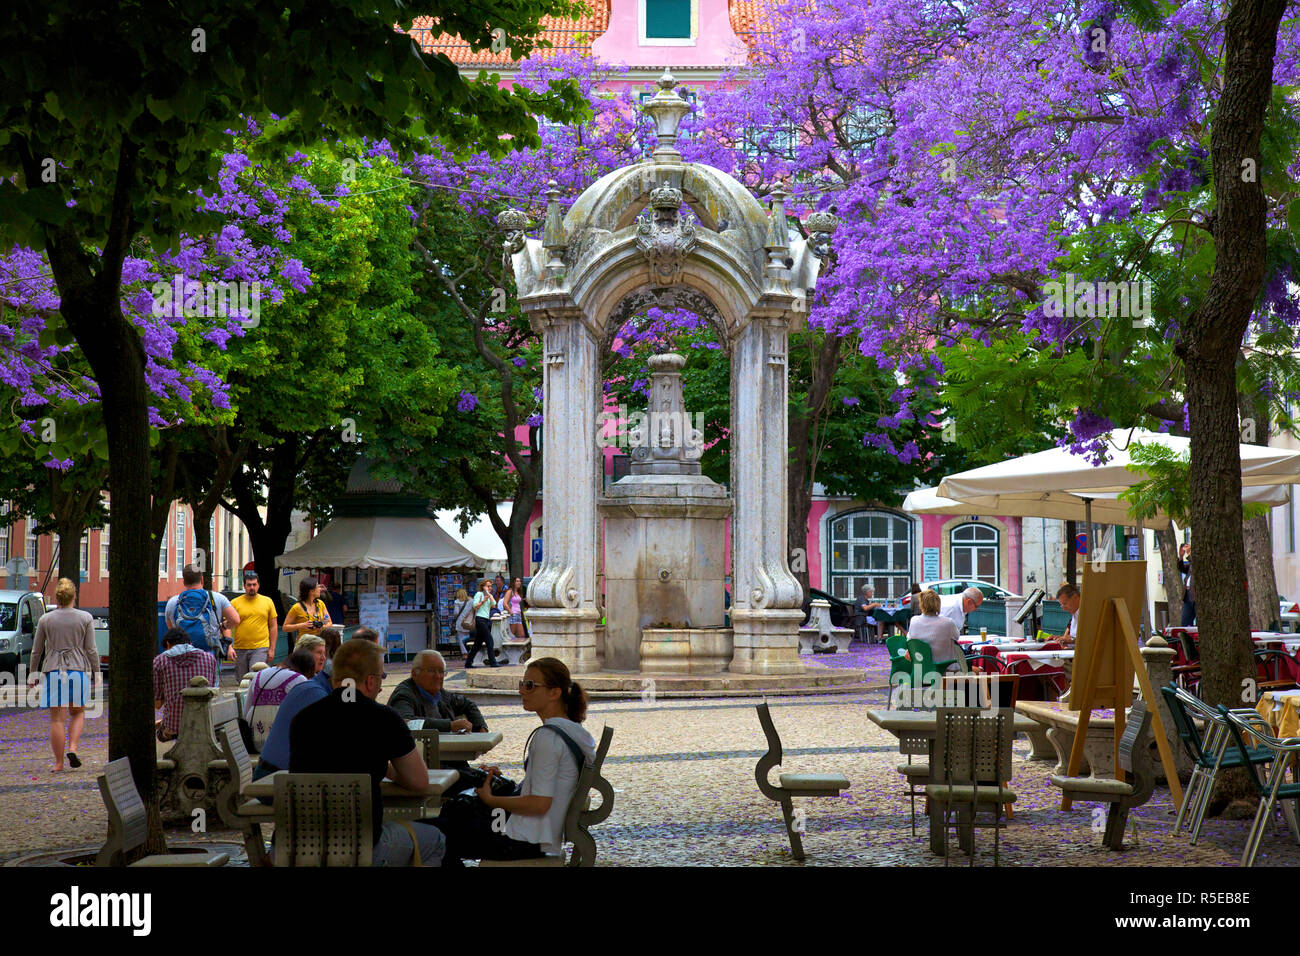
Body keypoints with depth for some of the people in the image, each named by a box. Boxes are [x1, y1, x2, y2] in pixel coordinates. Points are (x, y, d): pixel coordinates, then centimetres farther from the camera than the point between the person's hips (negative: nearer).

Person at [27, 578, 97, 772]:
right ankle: (72, 748, -3)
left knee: (57, 719, 3)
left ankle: (59, 763, 4)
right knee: (77, 713, 18)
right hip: (79, 670, 0)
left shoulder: (45, 620, 2)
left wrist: (34, 673, 20)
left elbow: (36, 650, 9)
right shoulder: (86, 618, 0)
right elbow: (91, 650, -1)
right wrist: (97, 673, 8)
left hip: (53, 671, 0)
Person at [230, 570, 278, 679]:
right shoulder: (235, 603, 4)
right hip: (240, 649, 1)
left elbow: (273, 626, 10)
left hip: (260, 648, -1)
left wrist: (272, 649, 4)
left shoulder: (267, 602, 8)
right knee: (241, 682, 8)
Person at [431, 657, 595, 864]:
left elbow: (539, 804, -24)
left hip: (526, 842, -10)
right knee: (451, 810, 22)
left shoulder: (548, 737, -21)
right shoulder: (574, 731, 8)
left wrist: (490, 799, -12)